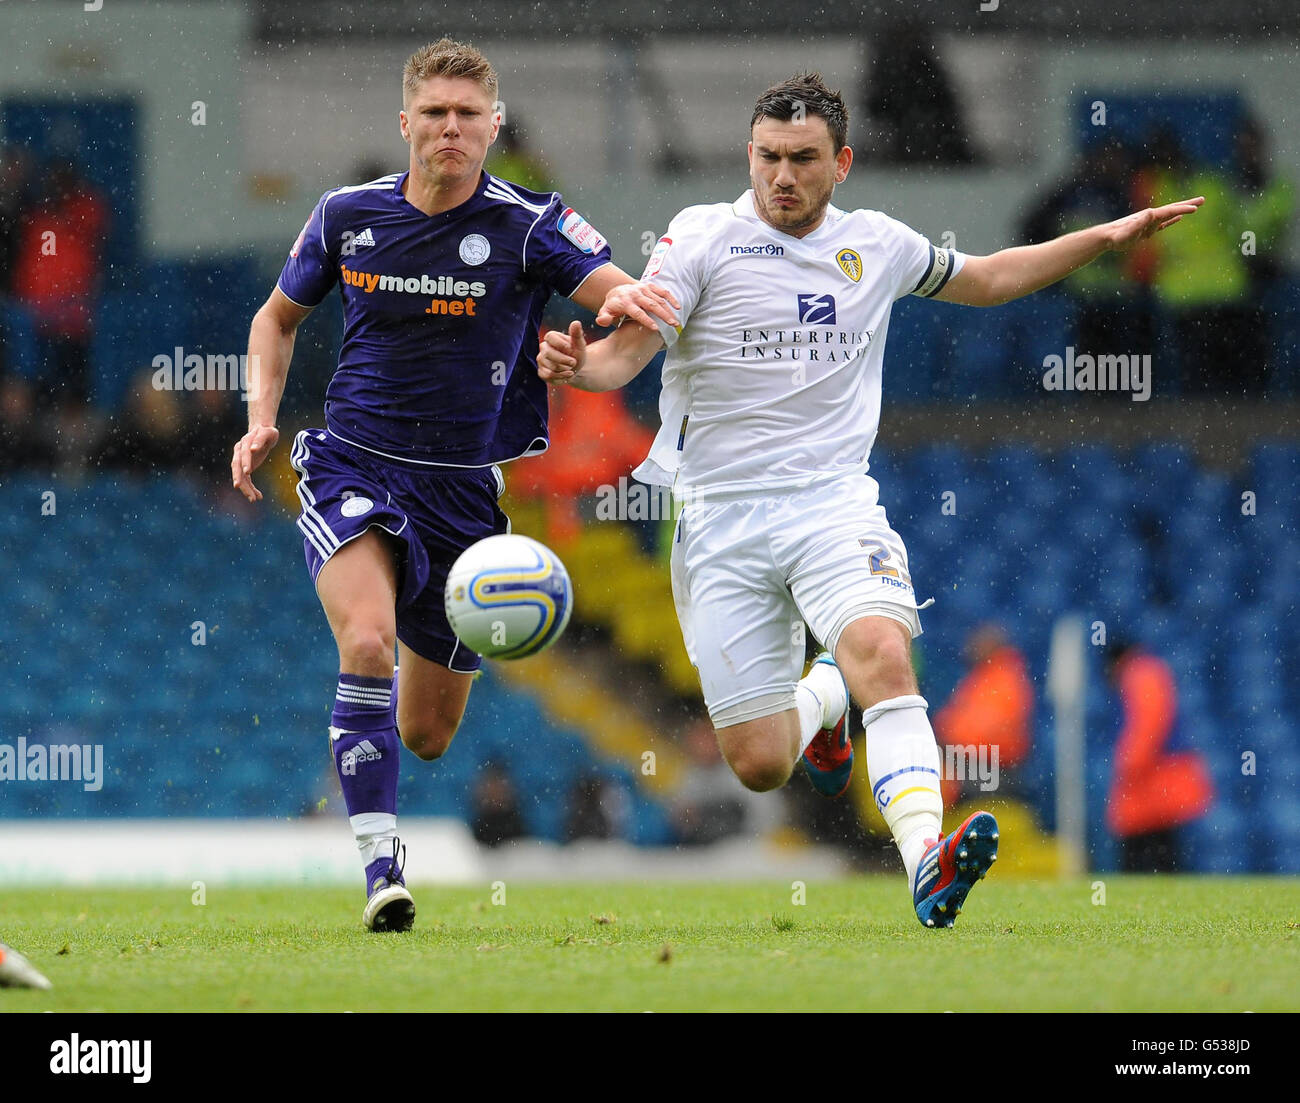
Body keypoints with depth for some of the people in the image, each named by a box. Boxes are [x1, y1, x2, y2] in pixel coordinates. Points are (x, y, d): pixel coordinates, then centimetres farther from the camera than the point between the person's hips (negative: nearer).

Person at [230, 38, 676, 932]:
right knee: (369, 641, -30)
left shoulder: (530, 226, -8)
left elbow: (628, 300, -20)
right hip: (353, 469, -1)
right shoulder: (348, 217, 0)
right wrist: (262, 419, 2)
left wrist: (629, 298, -44)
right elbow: (279, 318, 16)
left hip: (466, 489, 1)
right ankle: (380, 864, -27)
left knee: (427, 734, 9)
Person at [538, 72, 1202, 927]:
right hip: (723, 518, -1)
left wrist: (1108, 237, 21)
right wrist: (577, 364, -34)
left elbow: (986, 280, 27)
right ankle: (820, 700, 35)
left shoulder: (876, 244, 9)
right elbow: (628, 350, -10)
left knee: (883, 655, -30)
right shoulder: (704, 238, -3)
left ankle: (927, 860, -40)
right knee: (760, 765, -2)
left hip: (835, 498, 1)